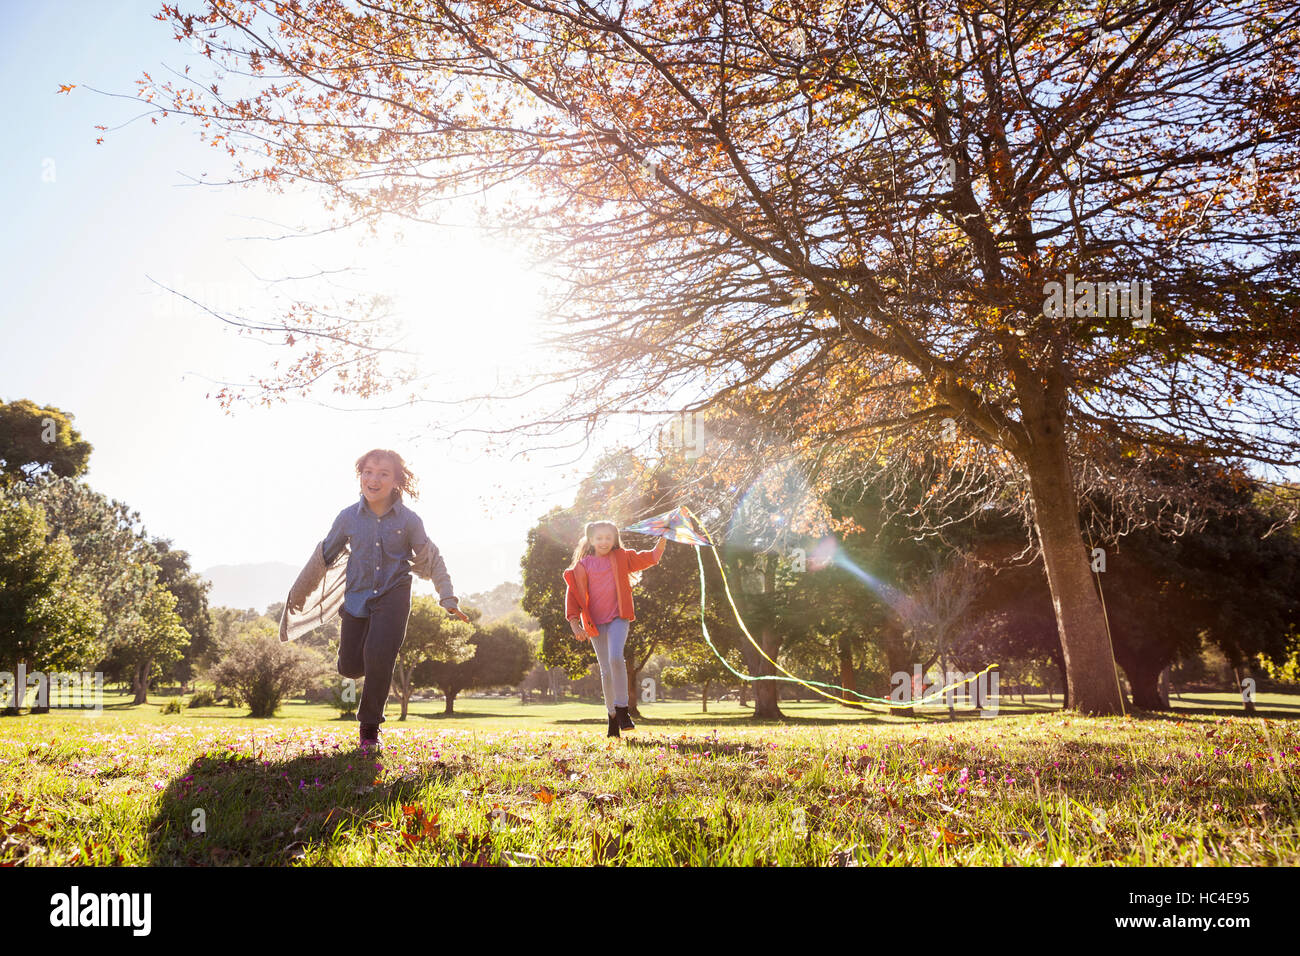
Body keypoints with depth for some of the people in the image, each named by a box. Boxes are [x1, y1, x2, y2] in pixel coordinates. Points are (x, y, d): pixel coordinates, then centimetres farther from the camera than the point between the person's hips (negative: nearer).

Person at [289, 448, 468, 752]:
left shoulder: (408, 520, -8)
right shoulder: (349, 516, -3)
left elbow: (432, 559, 2)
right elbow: (325, 554, 10)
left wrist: (448, 598, -3)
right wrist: (301, 590, 15)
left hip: (393, 594, -3)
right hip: (357, 596, 3)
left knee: (378, 656, -19)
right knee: (349, 667, 3)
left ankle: (370, 728, 0)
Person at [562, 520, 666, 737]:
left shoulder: (622, 558, 7)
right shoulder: (583, 565, 5)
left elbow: (650, 558, 13)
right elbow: (573, 594, 3)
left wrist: (663, 539, -3)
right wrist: (575, 624, -6)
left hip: (617, 618, -1)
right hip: (594, 623, 1)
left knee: (615, 658, -26)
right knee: (606, 671, 7)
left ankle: (622, 709, -16)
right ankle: (613, 717, 21)